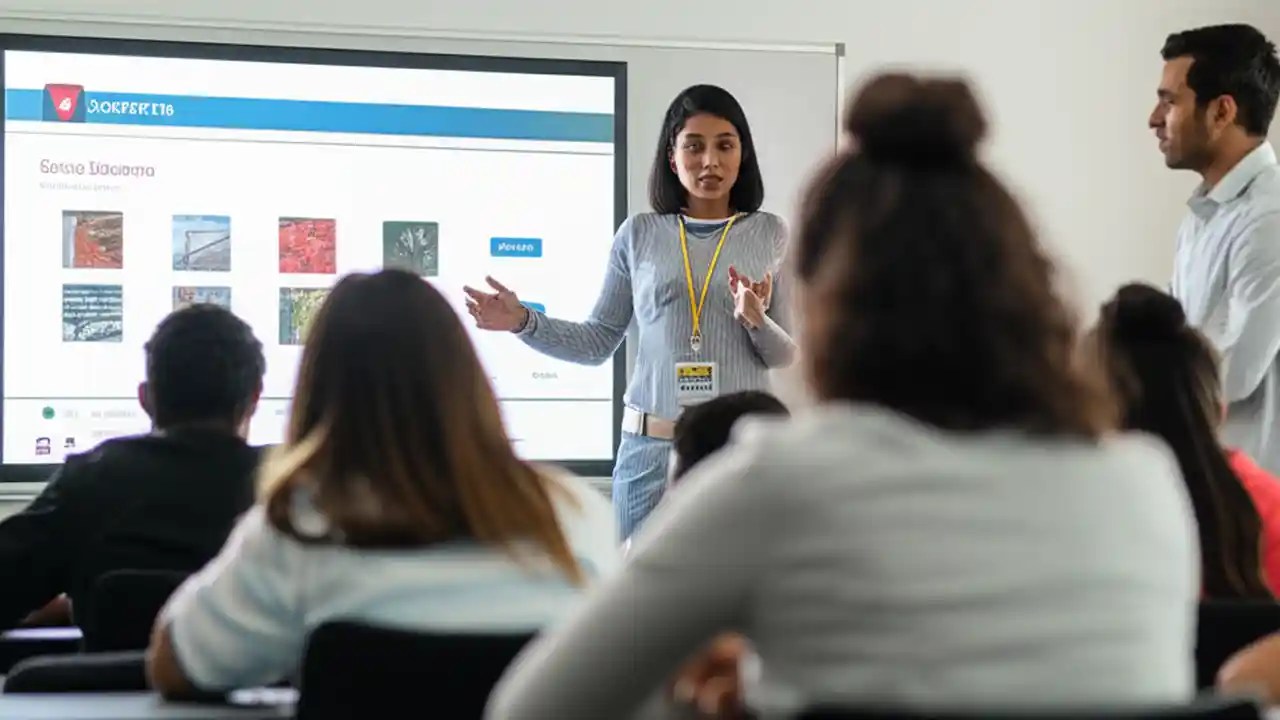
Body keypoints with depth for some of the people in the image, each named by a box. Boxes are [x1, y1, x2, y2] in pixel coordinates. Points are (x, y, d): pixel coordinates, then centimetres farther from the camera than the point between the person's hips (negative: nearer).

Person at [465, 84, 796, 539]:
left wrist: (756, 320, -16)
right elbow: (598, 342, 9)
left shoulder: (769, 235, 3)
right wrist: (523, 321, -4)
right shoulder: (640, 234, 5)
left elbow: (786, 356, 4)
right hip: (650, 450, 1)